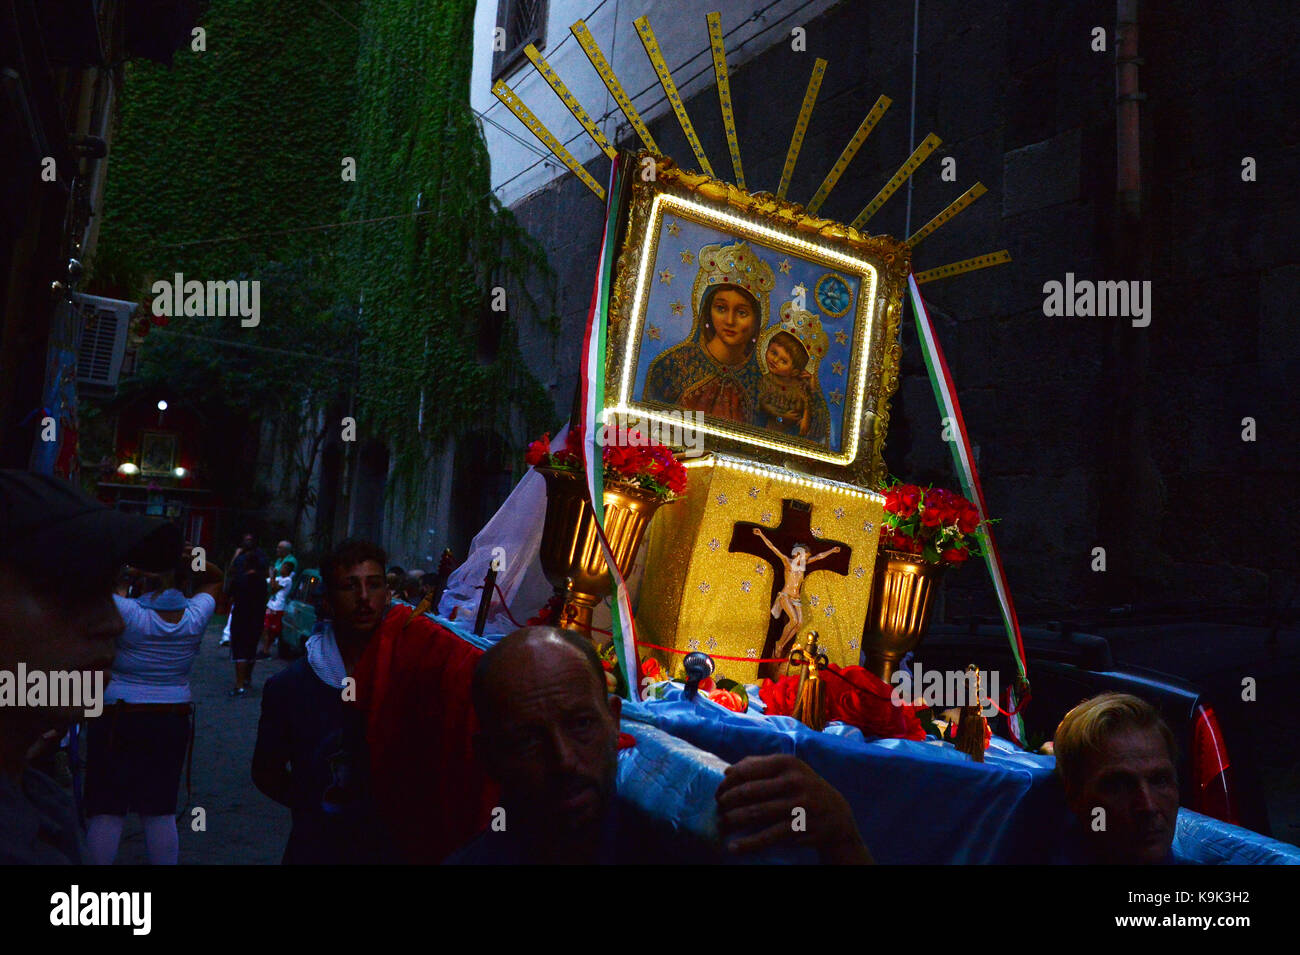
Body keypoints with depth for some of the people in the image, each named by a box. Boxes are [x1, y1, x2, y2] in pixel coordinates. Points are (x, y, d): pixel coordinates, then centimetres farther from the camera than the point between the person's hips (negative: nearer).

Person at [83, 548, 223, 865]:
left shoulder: (128, 613, -16)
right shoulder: (196, 616, -5)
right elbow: (214, 578, 12)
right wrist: (191, 560, -5)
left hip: (117, 721, -3)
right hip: (174, 722, 4)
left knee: (106, 809, 6)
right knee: (161, 810, 12)